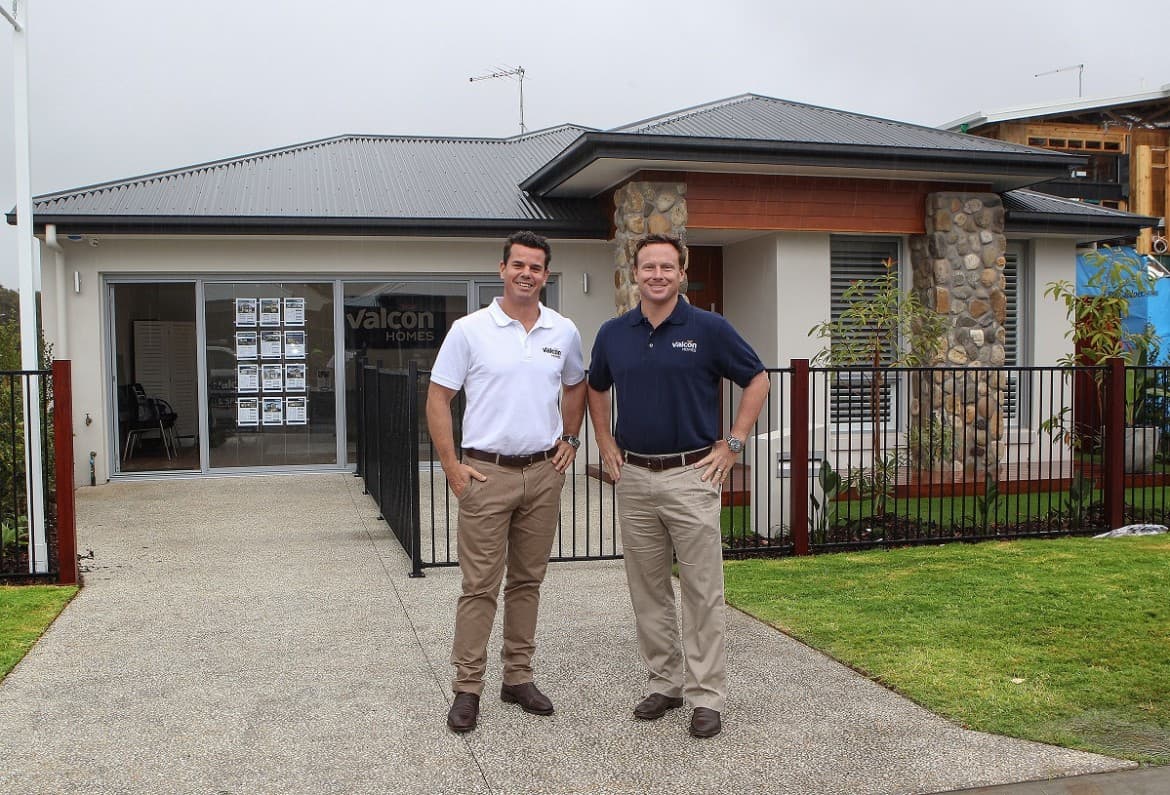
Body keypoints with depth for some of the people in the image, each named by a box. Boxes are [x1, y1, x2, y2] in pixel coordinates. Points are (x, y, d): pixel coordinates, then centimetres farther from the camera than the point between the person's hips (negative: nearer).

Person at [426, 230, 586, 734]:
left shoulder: (564, 332, 6)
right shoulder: (469, 330, -5)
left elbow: (575, 386, 23)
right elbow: (438, 397, -3)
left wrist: (570, 439, 12)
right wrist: (451, 465, -8)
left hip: (544, 471, 4)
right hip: (487, 471, -4)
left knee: (528, 580, 12)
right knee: (480, 585, -1)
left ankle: (518, 677, 24)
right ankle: (467, 688, 8)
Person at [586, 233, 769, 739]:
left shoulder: (709, 328, -6)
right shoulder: (613, 333, 5)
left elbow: (757, 380, 1)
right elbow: (595, 388, 21)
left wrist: (732, 443, -4)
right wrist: (605, 444, 11)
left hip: (691, 475, -4)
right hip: (633, 476, 4)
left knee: (702, 592, 1)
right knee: (648, 591, 11)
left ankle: (706, 696, 11)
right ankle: (663, 683, 25)